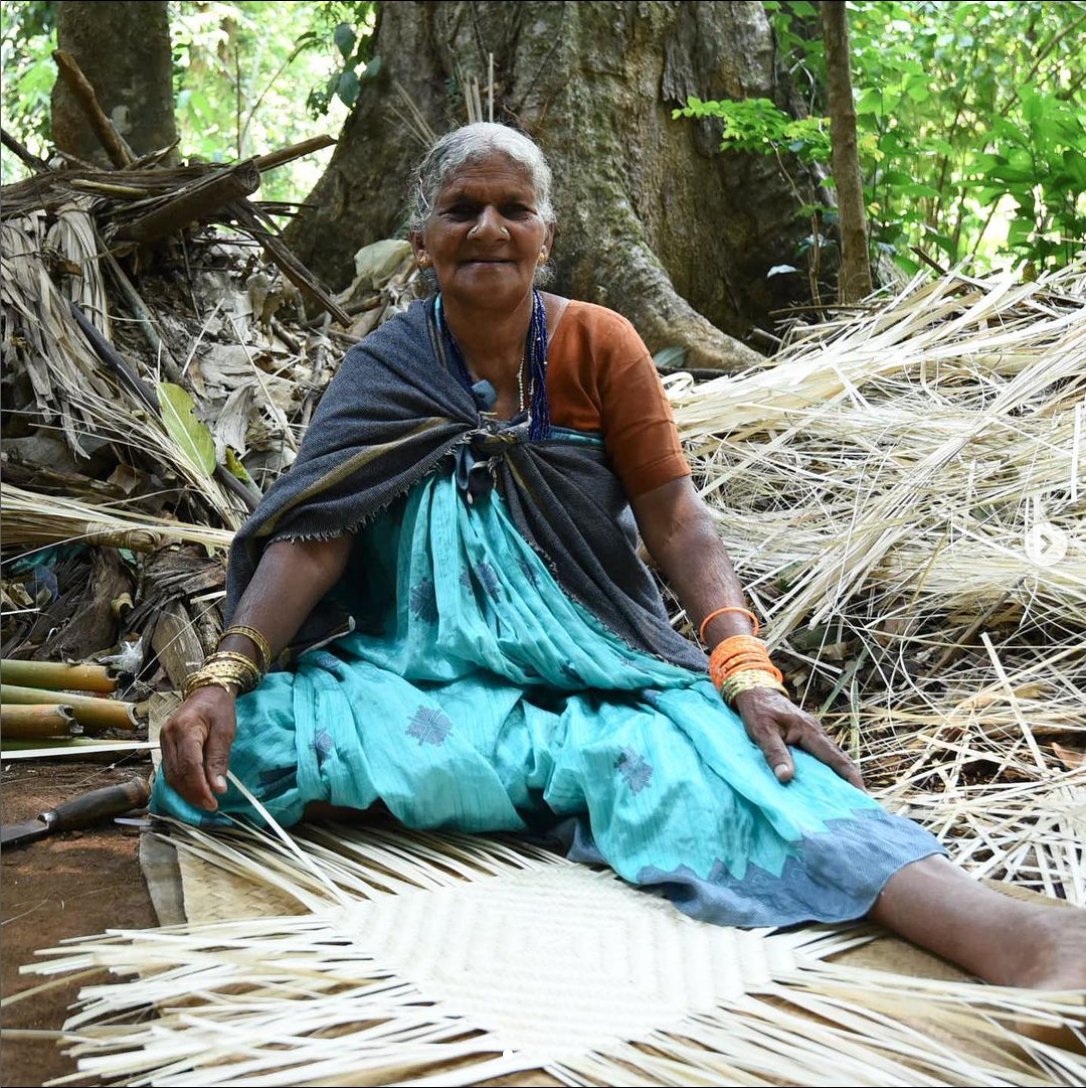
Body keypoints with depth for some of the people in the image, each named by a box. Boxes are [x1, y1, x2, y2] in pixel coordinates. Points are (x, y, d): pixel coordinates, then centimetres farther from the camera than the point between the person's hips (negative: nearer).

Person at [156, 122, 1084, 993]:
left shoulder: (598, 345, 2)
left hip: (595, 663, -1)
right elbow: (315, 530, -9)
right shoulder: (384, 372, 3)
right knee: (257, 726, -29)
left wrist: (747, 668, -22)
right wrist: (223, 677, -26)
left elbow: (677, 519, -5)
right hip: (426, 673, 1)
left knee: (706, 741, -34)